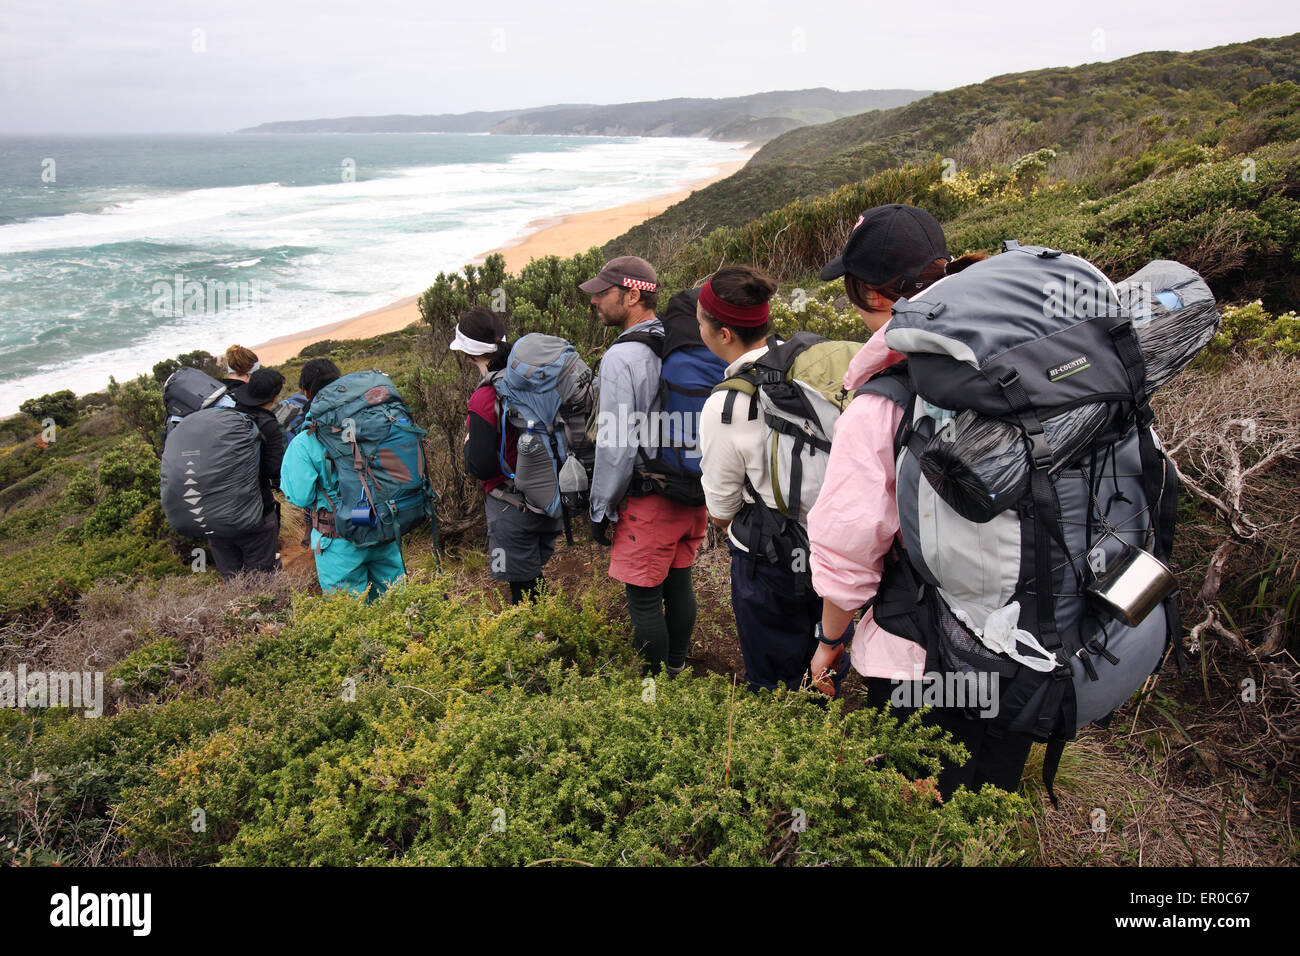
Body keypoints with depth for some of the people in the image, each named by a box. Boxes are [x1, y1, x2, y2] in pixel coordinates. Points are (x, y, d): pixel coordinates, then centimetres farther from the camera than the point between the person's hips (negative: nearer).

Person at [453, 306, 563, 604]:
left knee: (521, 586, 4)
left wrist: (469, 443, 1)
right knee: (533, 577, 23)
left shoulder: (483, 400, -21)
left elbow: (481, 468, -18)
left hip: (512, 509, -7)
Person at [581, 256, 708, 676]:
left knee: (644, 599, 5)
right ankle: (677, 669, 36)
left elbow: (618, 447, -19)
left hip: (648, 502, -8)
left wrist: (600, 510, -8)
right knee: (679, 583, 20)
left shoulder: (620, 358, -19)